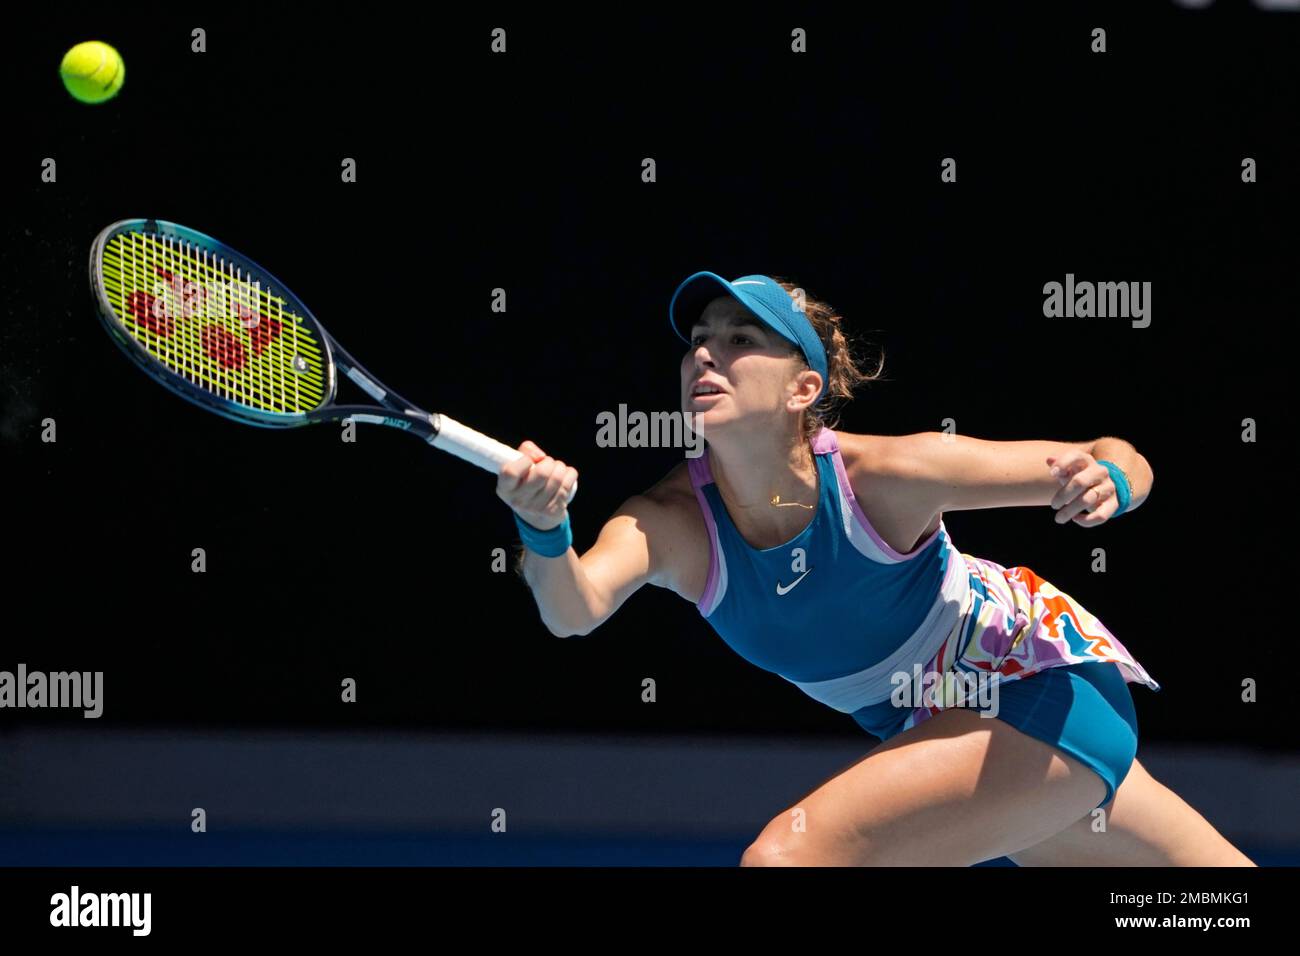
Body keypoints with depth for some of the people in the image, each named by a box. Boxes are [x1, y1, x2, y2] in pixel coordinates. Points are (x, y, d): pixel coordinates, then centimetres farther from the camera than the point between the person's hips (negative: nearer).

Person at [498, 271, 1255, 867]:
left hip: (1050, 692, -6)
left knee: (787, 856, -24)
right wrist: (545, 534, -56)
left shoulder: (882, 476, -26)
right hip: (943, 726, 6)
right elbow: (575, 611, -36)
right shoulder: (673, 520, -15)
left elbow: (1116, 461, -17)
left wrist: (1108, 482, -41)